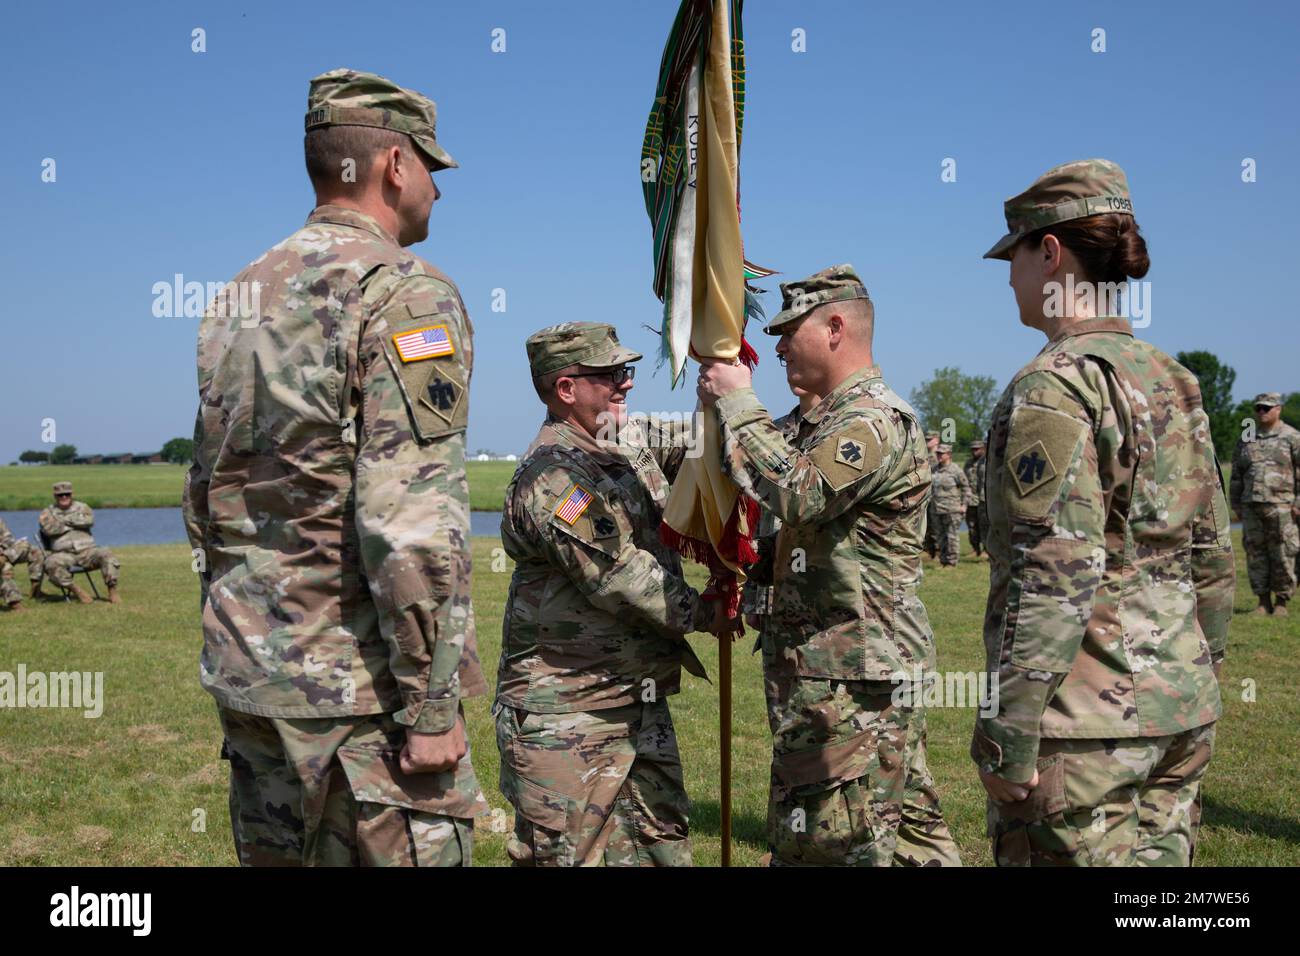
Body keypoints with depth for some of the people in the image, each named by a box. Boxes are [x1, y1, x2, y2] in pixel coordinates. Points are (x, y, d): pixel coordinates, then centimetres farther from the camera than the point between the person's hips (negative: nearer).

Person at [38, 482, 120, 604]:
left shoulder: (82, 507, 15)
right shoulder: (48, 512, 12)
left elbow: (88, 520, -9)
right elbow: (49, 529, -10)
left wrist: (65, 520, -5)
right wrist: (76, 523, -3)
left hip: (87, 550, 1)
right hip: (64, 554, -1)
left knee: (107, 556, -28)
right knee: (52, 564, -34)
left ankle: (112, 591, -23)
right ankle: (76, 591, -22)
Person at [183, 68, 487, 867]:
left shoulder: (241, 297, 12)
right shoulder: (406, 293, -13)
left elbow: (204, 499, 17)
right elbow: (412, 522, -22)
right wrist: (433, 705, -17)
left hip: (245, 675, 8)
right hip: (353, 684, -8)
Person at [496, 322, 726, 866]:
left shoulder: (629, 439, 9)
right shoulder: (553, 476, -19)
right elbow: (619, 578, -22)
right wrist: (702, 615, -9)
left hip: (642, 703, 9)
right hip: (567, 714, -9)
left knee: (664, 846, 15)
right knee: (568, 853, 1)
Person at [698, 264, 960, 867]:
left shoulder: (872, 417, -16)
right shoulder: (828, 417, 19)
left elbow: (799, 493, -30)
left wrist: (739, 402, -19)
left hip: (850, 680, -11)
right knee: (907, 821, 16)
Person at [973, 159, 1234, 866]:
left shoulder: (1051, 388, -15)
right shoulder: (1172, 381, 10)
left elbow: (1056, 574, -21)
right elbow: (1212, 553, 14)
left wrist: (1009, 735, -16)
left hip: (1086, 714, -8)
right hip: (1180, 710, 8)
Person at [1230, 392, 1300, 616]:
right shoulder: (1246, 440, 15)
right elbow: (1236, 475, 18)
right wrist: (1236, 505, 13)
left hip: (1281, 507, -4)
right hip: (1251, 506, 4)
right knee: (1255, 554, 4)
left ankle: (1281, 602, 7)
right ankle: (1263, 601, 11)